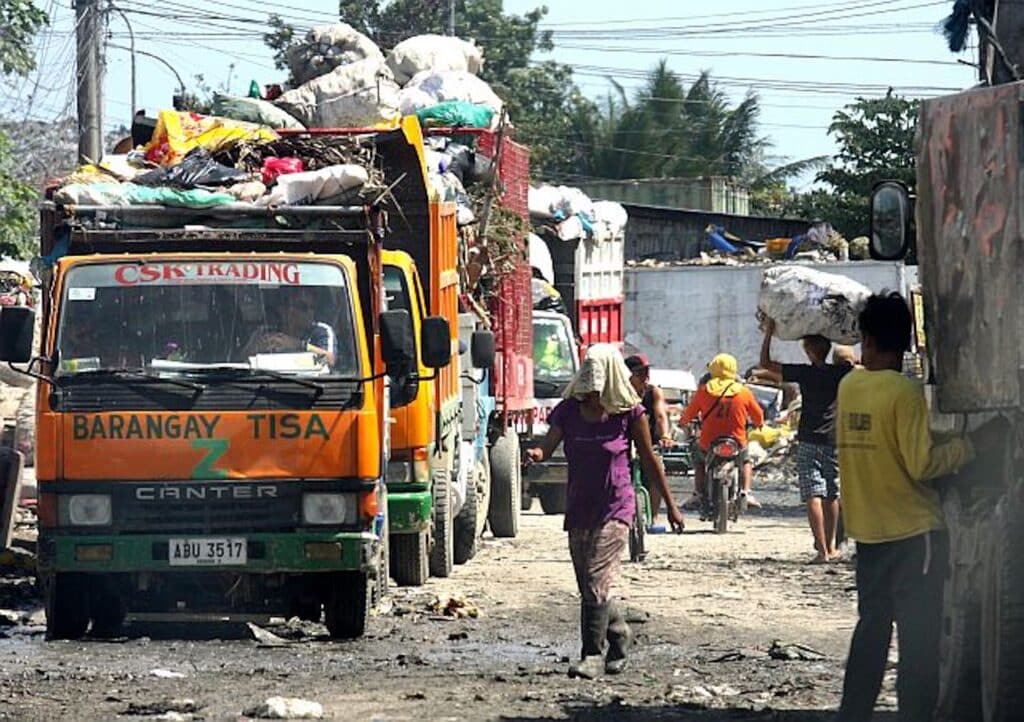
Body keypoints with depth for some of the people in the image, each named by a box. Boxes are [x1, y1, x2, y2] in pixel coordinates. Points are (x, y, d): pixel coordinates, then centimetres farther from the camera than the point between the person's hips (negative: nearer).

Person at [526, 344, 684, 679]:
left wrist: (671, 506, 7)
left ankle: (593, 655, -12)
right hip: (578, 510, 5)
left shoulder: (628, 413, -6)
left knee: (597, 583, -15)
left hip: (615, 509, -5)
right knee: (588, 587, 11)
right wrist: (536, 454, -31)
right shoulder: (569, 411, 2)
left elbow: (650, 461, 2)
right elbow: (549, 444, -6)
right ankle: (619, 635, 34)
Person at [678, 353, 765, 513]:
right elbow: (758, 416, 9)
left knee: (699, 461, 31)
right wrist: (759, 424, 33)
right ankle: (745, 493, 11)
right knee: (746, 461, 30)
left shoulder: (704, 390, -3)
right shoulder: (743, 392, -2)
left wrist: (682, 422, 30)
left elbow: (689, 413, 7)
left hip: (708, 445, 0)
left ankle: (699, 493, 14)